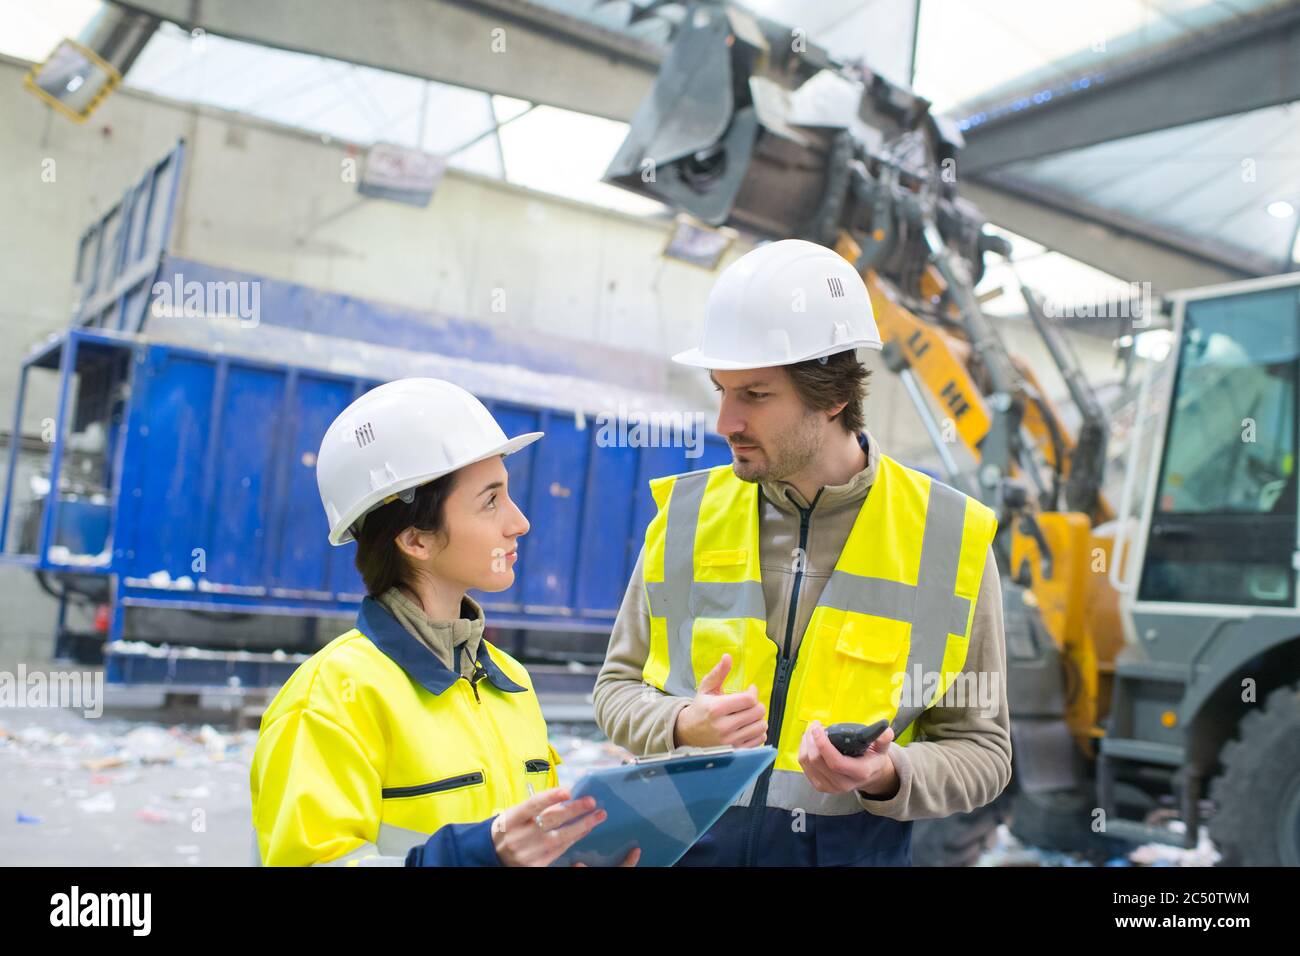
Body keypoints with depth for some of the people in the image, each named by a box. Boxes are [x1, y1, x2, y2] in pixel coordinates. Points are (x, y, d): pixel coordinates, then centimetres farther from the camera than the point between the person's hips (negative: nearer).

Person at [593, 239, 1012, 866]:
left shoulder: (948, 538, -7)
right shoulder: (686, 514, -3)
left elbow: (981, 750, -2)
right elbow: (618, 684, 5)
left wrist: (887, 777, -20)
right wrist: (682, 727, -14)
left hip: (855, 846, -1)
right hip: (688, 840, 2)